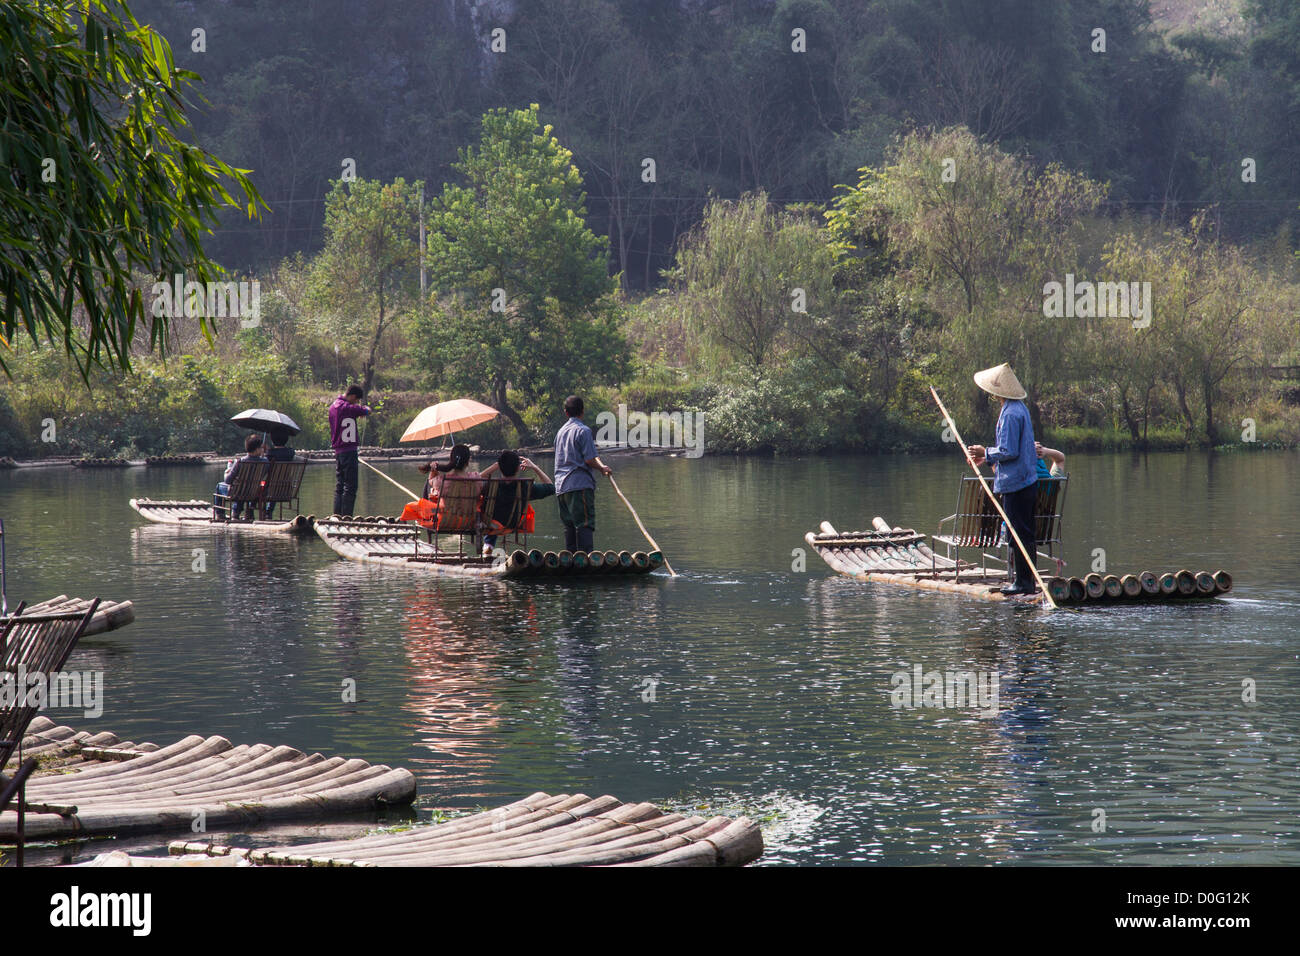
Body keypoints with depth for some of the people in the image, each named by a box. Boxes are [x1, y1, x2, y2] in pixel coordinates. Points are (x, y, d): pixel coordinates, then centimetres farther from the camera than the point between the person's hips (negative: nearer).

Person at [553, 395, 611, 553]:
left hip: (561, 487, 7)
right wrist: (602, 468, 7)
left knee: (569, 527, 9)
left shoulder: (561, 431, 19)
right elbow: (589, 460, -12)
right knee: (585, 524, -10)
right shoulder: (583, 430, -7)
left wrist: (600, 466, 25)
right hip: (580, 485, -7)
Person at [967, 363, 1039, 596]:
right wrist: (987, 458, 18)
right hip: (1026, 480, 10)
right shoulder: (1020, 409, 15)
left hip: (1015, 484, -10)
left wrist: (986, 453, -6)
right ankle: (1028, 580, 18)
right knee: (1025, 534, 13)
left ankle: (1024, 582, -2)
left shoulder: (1011, 414, -18)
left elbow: (1009, 451, -21)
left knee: (1019, 534, -5)